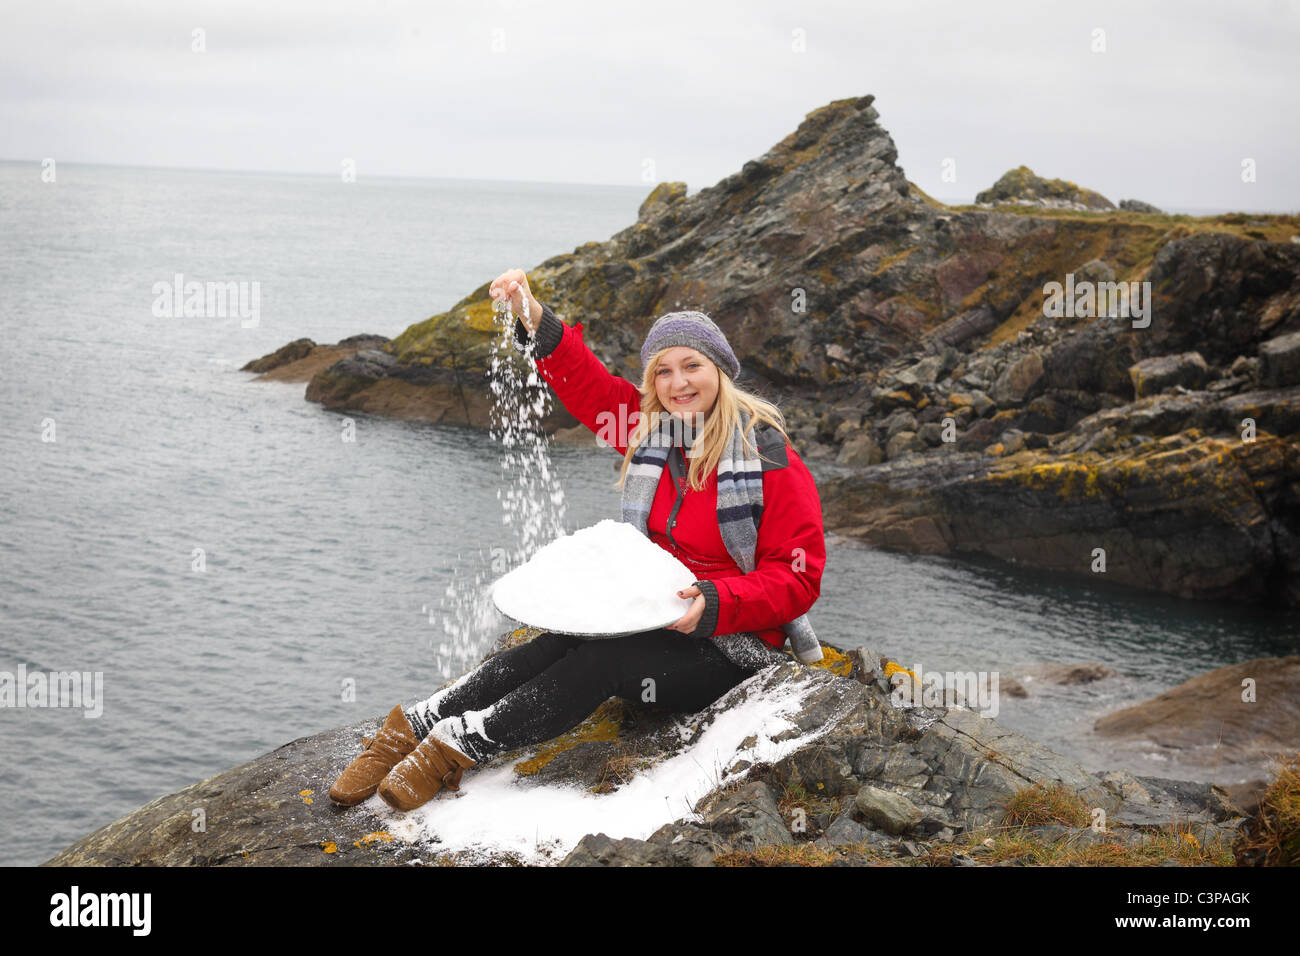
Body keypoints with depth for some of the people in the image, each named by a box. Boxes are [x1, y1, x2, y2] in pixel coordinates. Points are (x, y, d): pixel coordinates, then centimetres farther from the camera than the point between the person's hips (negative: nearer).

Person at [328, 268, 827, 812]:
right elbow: (585, 383, 4)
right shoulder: (648, 429, 6)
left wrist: (713, 603, -28)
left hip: (732, 644, -5)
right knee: (560, 645, -24)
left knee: (604, 661, -30)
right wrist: (533, 317, -13)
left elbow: (796, 578, -14)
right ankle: (414, 726, -24)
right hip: (653, 619, 5)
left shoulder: (770, 459, -13)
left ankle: (462, 740, -26)